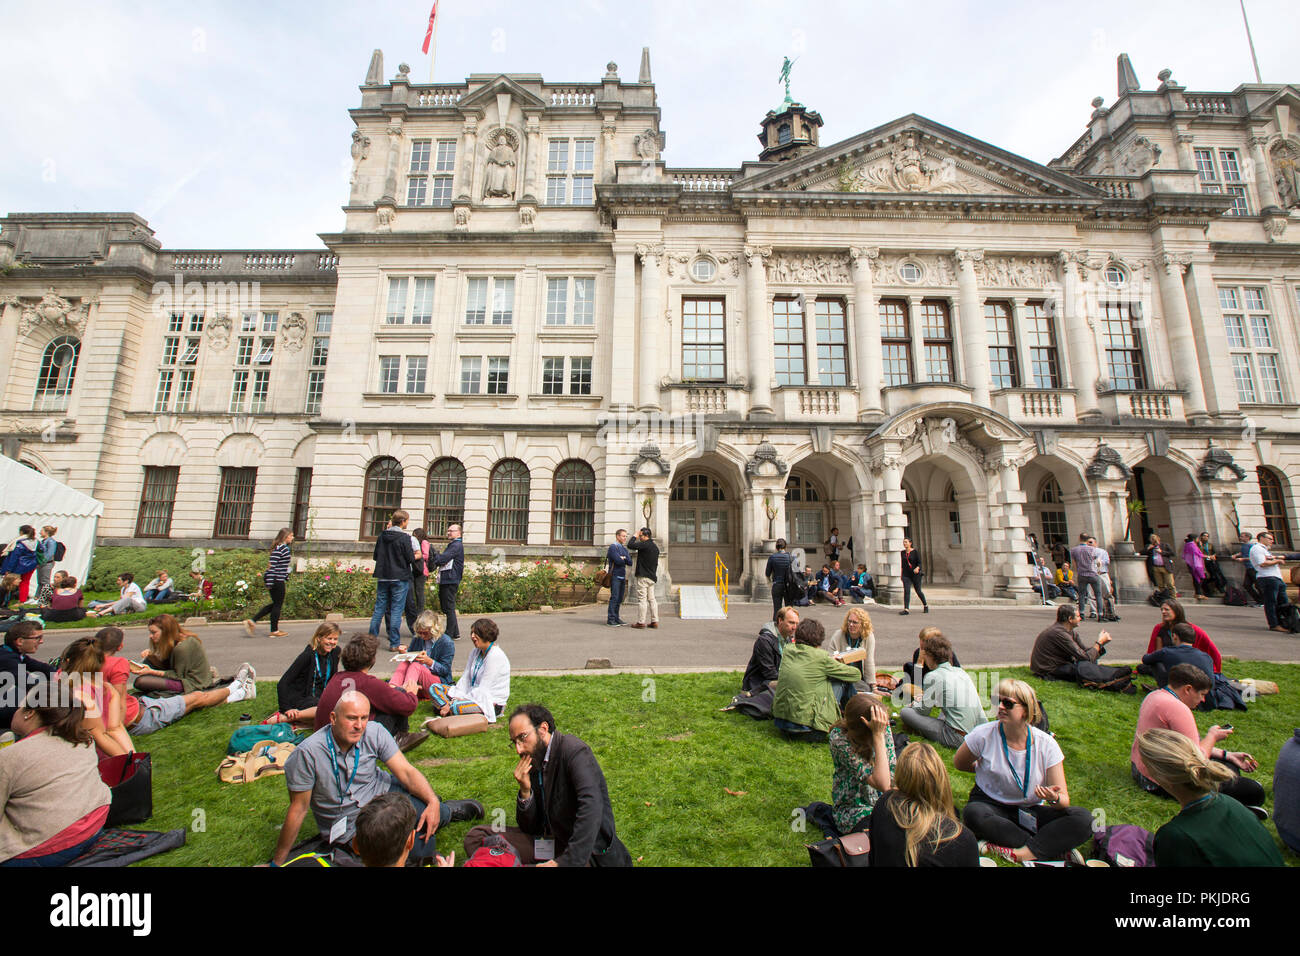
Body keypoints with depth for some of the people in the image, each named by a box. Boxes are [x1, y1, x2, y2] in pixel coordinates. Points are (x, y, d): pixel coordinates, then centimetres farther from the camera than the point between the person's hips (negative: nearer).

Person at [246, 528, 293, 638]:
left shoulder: (285, 548, 13)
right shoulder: (279, 548, -17)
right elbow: (271, 565, -21)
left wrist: (286, 577, 24)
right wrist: (269, 583, -21)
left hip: (279, 580, 10)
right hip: (276, 580, -10)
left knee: (276, 604, 16)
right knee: (277, 604, 2)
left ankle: (252, 621, 18)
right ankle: (274, 631, 13)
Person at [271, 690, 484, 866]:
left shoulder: (374, 732, -15)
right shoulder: (306, 754, -22)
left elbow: (405, 771, -13)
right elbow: (298, 808, -9)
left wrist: (433, 802, -25)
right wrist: (277, 861, -3)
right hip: (350, 826, -3)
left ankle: (443, 810, 15)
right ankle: (447, 812, 9)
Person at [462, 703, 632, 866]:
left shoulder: (575, 752, -19)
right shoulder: (532, 762, 5)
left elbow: (592, 810, -30)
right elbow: (530, 828, 7)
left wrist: (566, 861, -32)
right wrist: (525, 791, -10)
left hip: (587, 852, -8)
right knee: (475, 837, 0)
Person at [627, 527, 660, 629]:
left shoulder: (645, 544, -13)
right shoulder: (655, 547, 16)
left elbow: (630, 546, -21)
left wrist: (635, 536, -5)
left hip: (643, 576, -9)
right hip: (652, 577, 9)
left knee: (642, 599, -5)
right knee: (651, 599, 10)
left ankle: (641, 622, -2)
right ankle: (654, 621, 11)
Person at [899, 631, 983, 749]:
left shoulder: (933, 676, -13)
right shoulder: (960, 671, 8)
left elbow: (923, 711, -5)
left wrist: (915, 702, 17)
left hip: (956, 739, -8)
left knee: (904, 712, -8)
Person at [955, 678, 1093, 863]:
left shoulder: (1046, 744, -8)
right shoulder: (984, 735, -12)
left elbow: (1064, 800, -8)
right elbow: (959, 763, 5)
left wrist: (1055, 798, -29)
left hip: (1031, 811, 2)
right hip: (990, 805, -1)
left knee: (1083, 818, -23)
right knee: (973, 813, -35)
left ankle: (1020, 852, -28)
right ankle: (1052, 848, -22)